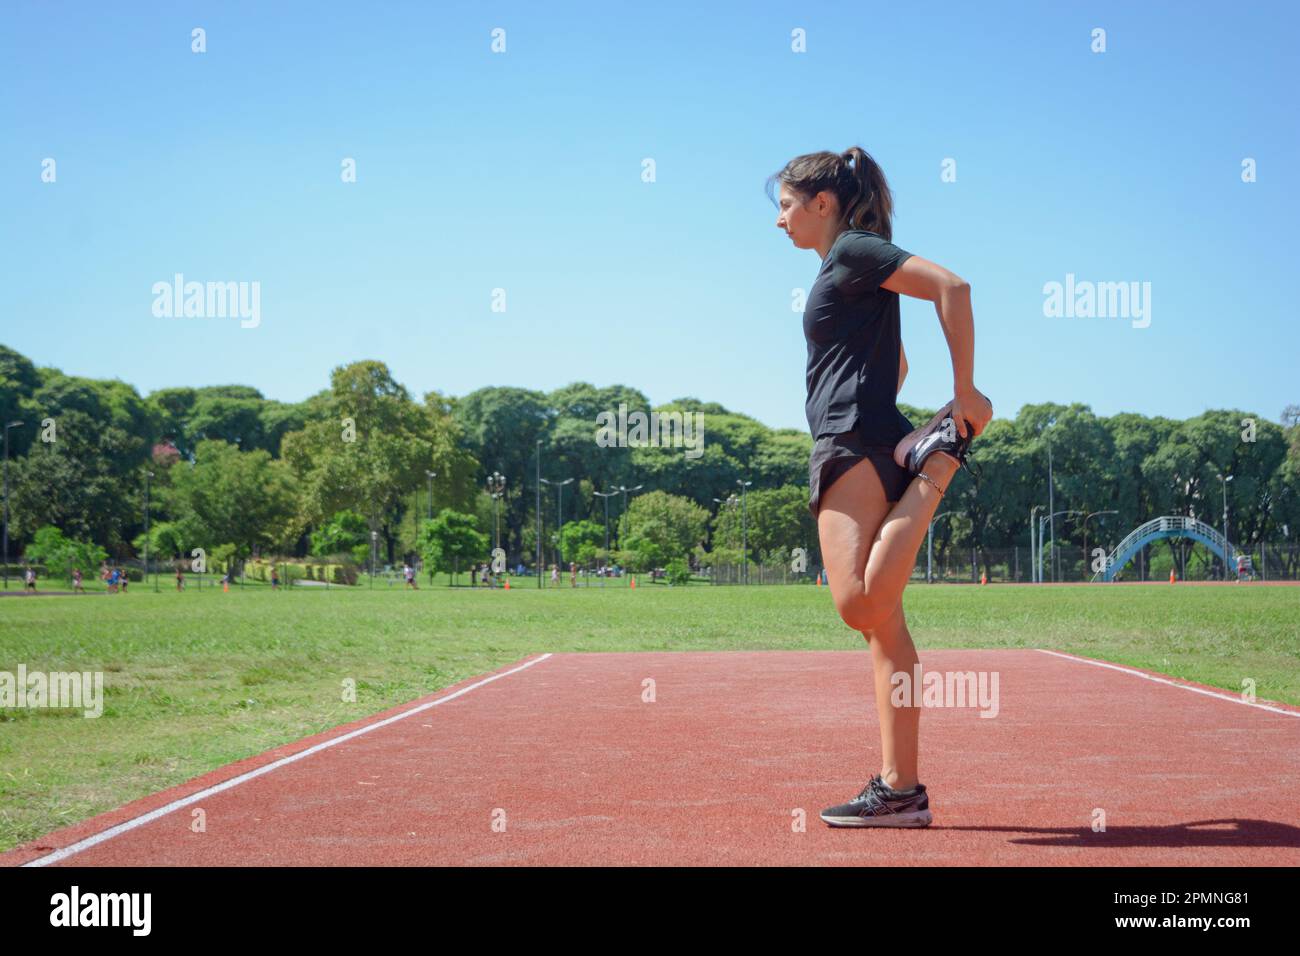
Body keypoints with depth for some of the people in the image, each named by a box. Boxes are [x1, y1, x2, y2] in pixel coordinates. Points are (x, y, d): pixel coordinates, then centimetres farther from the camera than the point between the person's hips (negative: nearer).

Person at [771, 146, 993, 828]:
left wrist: (964, 389, -16)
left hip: (855, 442, -10)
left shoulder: (853, 250, -3)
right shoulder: (842, 268, 25)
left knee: (861, 605, -26)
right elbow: (894, 362, 34)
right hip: (849, 448, 10)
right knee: (880, 619, 3)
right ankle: (900, 789, 1)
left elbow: (951, 286, -16)